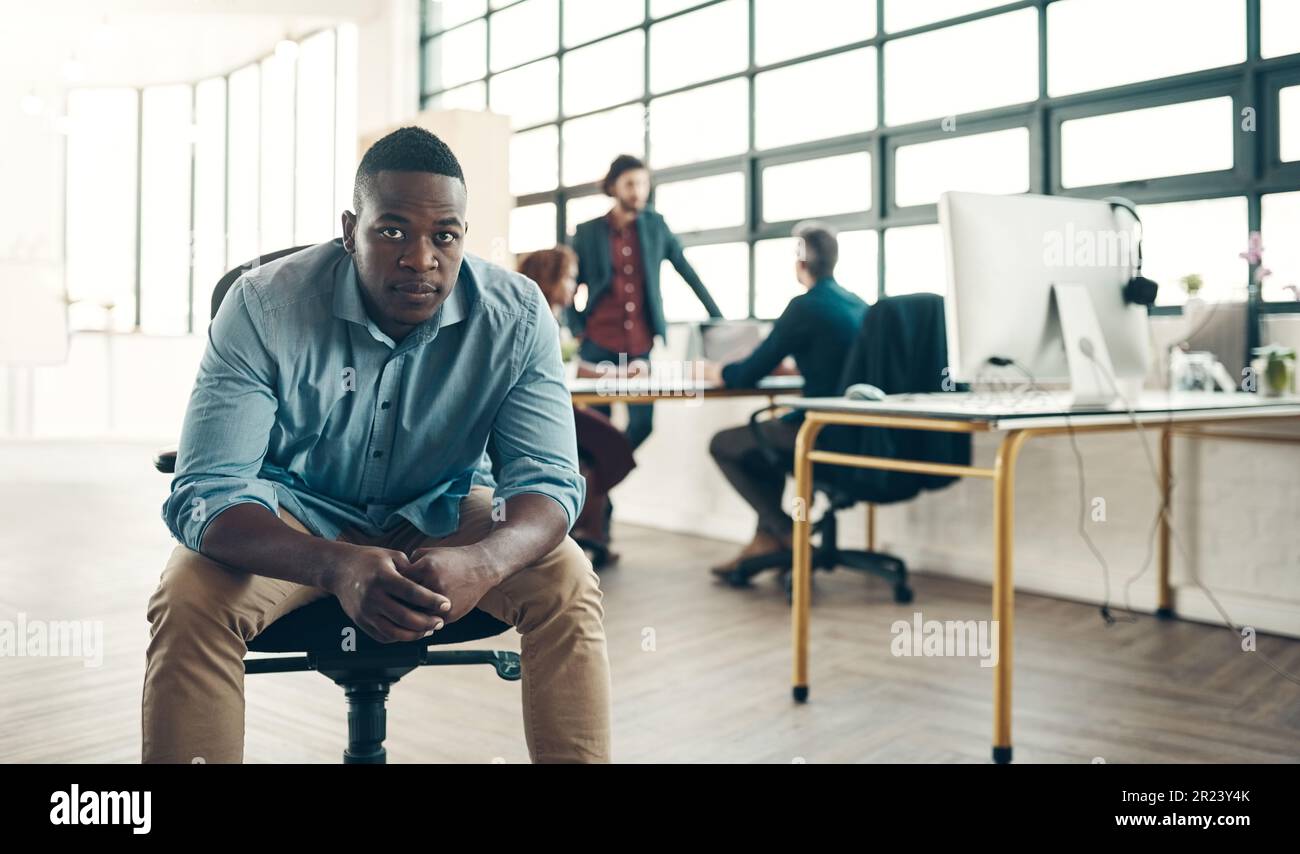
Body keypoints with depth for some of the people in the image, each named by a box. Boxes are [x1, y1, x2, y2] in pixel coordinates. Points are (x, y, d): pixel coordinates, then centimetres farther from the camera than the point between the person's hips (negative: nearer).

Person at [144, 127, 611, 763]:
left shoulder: (517, 316, -18)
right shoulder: (265, 306, -23)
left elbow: (548, 479, -20)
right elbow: (206, 492, -27)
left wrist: (481, 563, -45)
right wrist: (338, 566, -48)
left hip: (440, 512, 1)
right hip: (292, 511, -1)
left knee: (568, 584, -24)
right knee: (188, 600, -29)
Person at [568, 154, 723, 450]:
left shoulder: (656, 225, 8)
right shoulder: (587, 232, 3)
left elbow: (688, 272, 12)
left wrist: (718, 319, 9)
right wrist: (576, 332, -4)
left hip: (644, 346, 2)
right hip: (598, 346, -1)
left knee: (642, 425, -3)